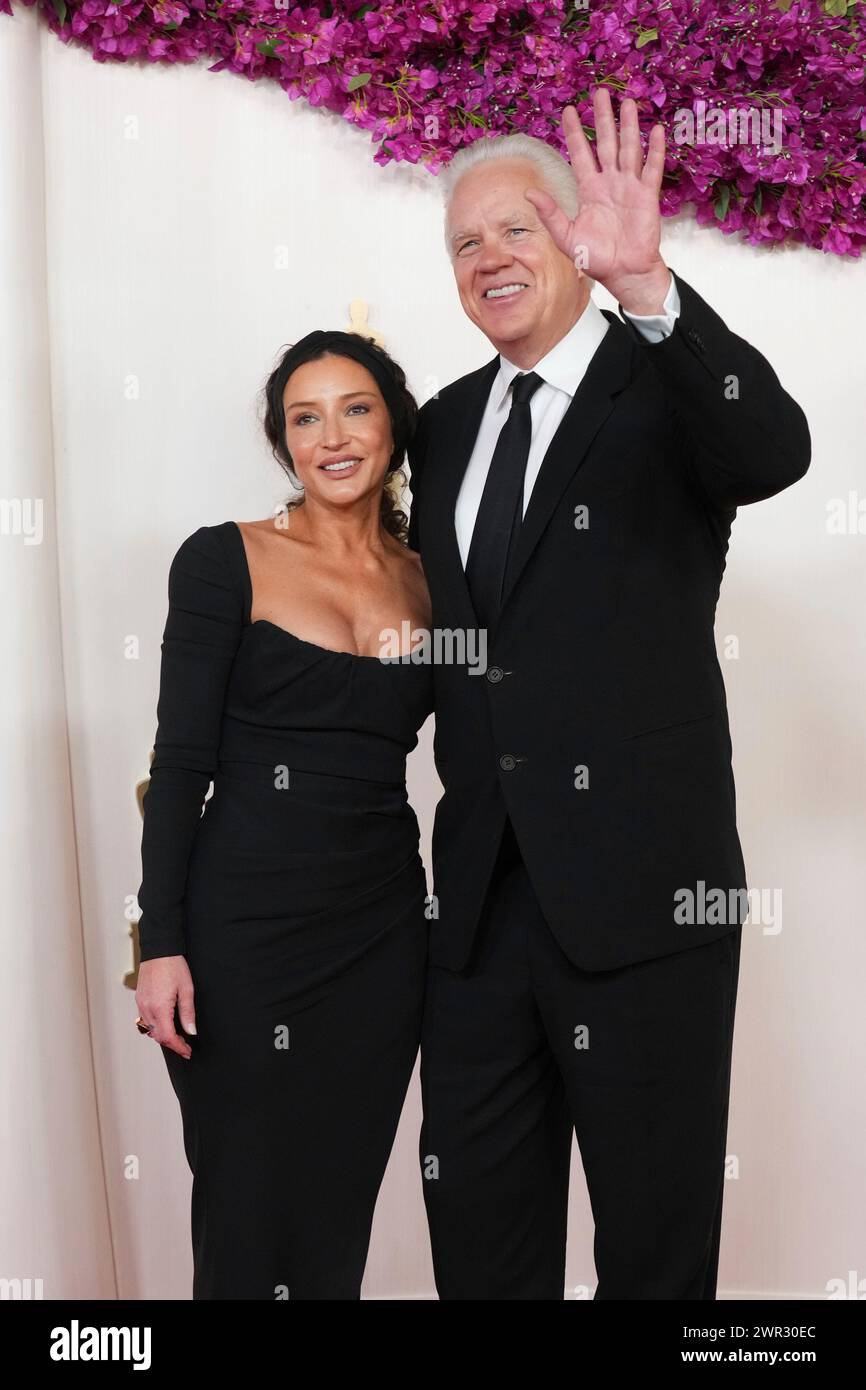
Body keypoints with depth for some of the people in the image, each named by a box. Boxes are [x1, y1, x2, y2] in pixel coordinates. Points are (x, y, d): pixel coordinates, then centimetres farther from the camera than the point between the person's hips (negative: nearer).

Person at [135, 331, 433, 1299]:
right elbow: (180, 764, -7)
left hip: (382, 928, 4)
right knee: (248, 1215, 6)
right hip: (245, 927, -3)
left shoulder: (430, 582, 8)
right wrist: (161, 944, -11)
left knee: (340, 1213, 13)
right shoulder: (225, 560, -4)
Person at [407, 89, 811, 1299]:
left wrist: (647, 285, -41)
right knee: (479, 1238, 17)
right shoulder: (447, 423, 13)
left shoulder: (662, 389, -5)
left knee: (655, 1242, 10)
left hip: (640, 893, -5)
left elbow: (774, 451, -28)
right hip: (481, 896, 6)